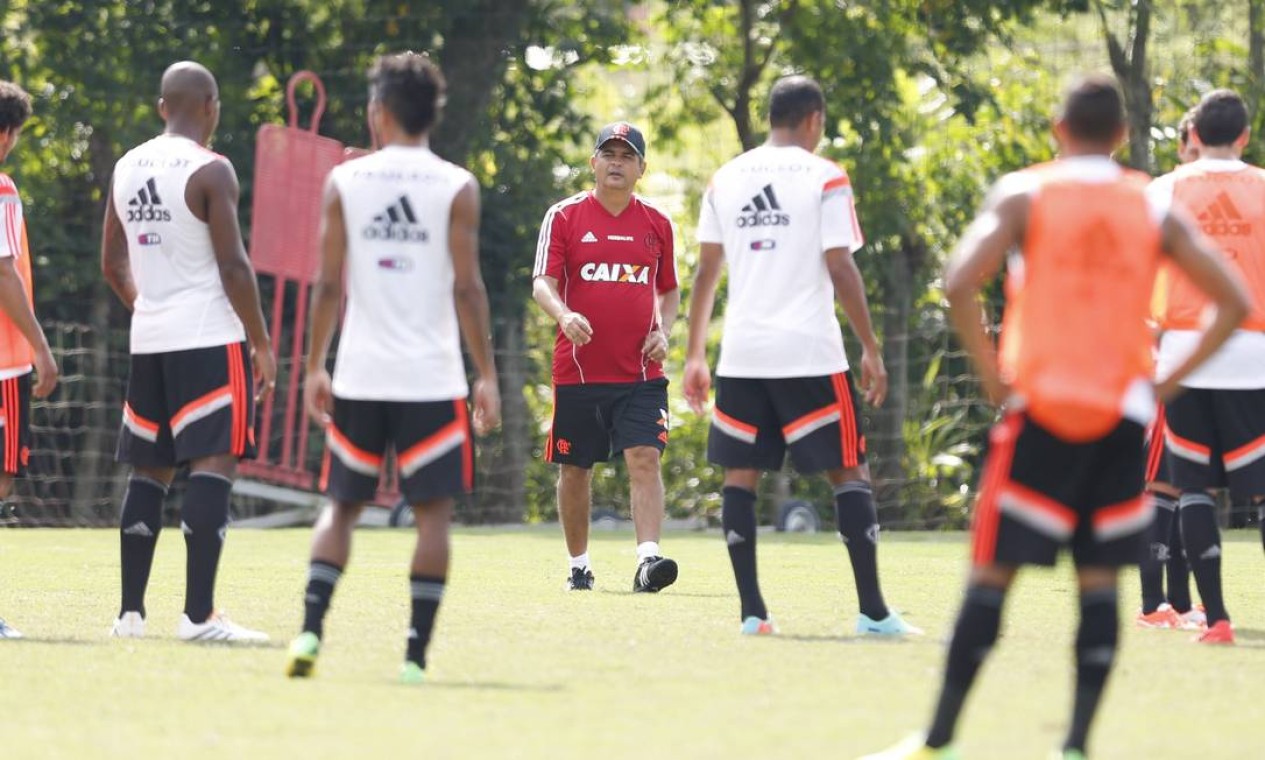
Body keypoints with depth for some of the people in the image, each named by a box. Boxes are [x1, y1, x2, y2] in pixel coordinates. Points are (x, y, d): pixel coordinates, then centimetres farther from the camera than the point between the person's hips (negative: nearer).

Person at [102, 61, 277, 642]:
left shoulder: (126, 168, 10)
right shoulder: (210, 171, -11)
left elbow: (113, 265, 17)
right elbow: (233, 266, -14)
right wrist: (261, 343, -6)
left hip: (148, 337, 7)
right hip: (209, 337, -7)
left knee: (149, 469, 13)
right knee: (214, 463, -9)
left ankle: (131, 610, 14)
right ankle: (198, 615, -17)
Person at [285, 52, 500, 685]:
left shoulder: (343, 182, 2)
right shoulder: (456, 188, -2)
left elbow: (328, 285, 2)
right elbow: (467, 288, -5)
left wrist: (315, 367, 10)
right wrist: (486, 376, -1)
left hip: (360, 377, 2)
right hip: (432, 379, -2)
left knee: (341, 506, 13)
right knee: (433, 512, 4)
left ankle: (311, 630, -3)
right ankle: (416, 652, -2)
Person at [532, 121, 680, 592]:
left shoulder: (657, 224, 10)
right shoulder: (564, 217, 2)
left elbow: (669, 290, 21)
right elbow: (542, 283, -4)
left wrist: (663, 332, 2)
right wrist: (564, 315, -25)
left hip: (640, 373, 1)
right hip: (578, 370, -1)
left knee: (645, 459, -15)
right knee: (574, 468, 7)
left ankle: (648, 560, -23)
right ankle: (579, 566, 21)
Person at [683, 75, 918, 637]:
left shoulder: (726, 179, 10)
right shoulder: (825, 179, -3)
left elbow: (706, 272, 12)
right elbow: (840, 268, -8)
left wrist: (695, 356, 18)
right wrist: (871, 349, -2)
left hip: (742, 355, 3)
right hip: (810, 353, -3)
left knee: (740, 475, 9)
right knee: (848, 470, 4)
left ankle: (751, 611, 2)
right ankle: (872, 610, 0)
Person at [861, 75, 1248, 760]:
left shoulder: (1024, 194, 0)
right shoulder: (1155, 211, 8)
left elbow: (960, 284, -14)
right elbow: (1232, 304, 4)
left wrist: (991, 374, -4)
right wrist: (1168, 381, 7)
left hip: (1042, 408, -2)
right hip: (1122, 416, 2)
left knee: (994, 571, 1)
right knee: (1099, 578, 8)